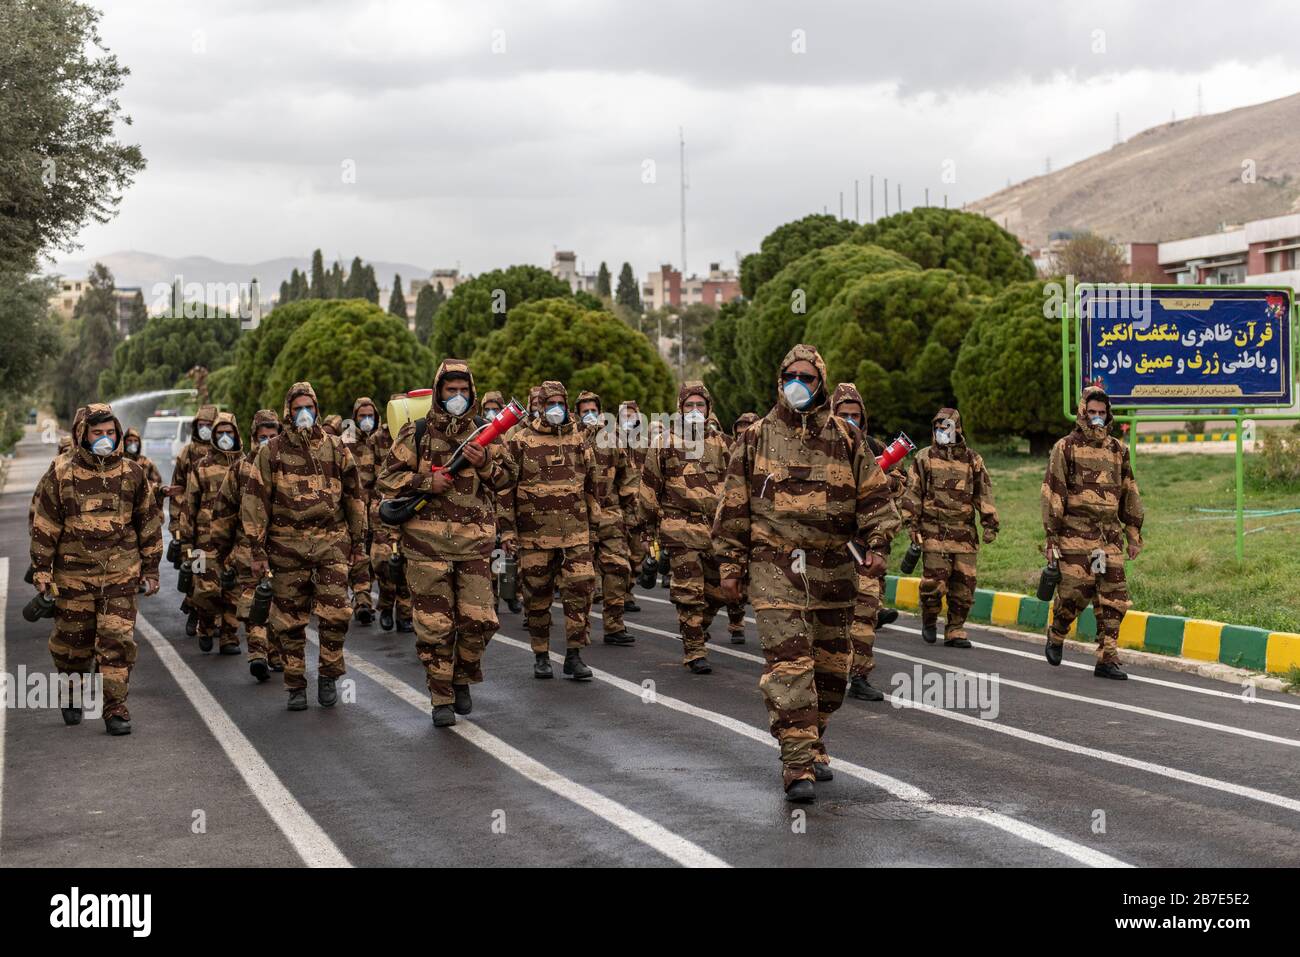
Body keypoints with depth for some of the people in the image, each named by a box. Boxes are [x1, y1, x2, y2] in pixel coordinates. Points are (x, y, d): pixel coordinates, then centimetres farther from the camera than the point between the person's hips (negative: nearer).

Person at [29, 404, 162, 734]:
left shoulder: (132, 474, 2)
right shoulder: (60, 474, -4)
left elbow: (149, 523, 10)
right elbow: (44, 526, -1)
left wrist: (150, 570, 10)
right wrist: (41, 572, -4)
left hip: (121, 574, 0)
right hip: (73, 575, 0)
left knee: (118, 641, -6)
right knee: (71, 644, 10)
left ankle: (115, 708, 2)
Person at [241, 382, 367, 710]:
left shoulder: (335, 448, 9)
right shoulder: (272, 451, 3)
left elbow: (353, 495, 15)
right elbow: (255, 500, 2)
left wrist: (358, 542, 13)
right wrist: (257, 550, -2)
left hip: (331, 542, 1)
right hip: (287, 545, -1)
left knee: (335, 613, -9)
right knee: (290, 619, 4)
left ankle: (328, 674, 9)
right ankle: (296, 686, 15)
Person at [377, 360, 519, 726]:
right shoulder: (416, 434, 4)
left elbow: (509, 476, 14)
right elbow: (388, 479, 4)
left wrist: (485, 463, -6)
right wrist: (426, 482, -11)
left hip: (475, 539, 2)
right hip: (428, 539, -2)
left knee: (478, 618, -3)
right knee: (434, 623, 0)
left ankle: (462, 679, 23)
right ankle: (441, 698, 11)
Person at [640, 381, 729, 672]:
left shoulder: (719, 444, 14)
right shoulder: (665, 444, 2)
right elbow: (649, 486, 4)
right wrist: (651, 526, 2)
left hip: (716, 529, 4)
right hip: (681, 527, -4)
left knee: (715, 591, 8)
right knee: (689, 592, -7)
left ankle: (695, 634, 31)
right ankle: (695, 652, -3)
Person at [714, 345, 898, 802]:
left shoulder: (846, 439, 9)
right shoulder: (755, 438, 6)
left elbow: (874, 495, 10)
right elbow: (733, 506, 9)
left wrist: (875, 544, -4)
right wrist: (730, 565, 6)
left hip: (832, 567, 3)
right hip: (775, 564, -2)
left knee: (831, 664, 10)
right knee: (788, 659, -14)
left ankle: (813, 739, 31)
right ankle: (797, 761, -15)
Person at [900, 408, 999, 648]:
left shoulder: (973, 460, 12)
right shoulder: (924, 458, 7)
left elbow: (984, 493, 14)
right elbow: (912, 493, 5)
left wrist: (990, 524, 8)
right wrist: (911, 523, -2)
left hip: (965, 533, 2)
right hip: (934, 531, -2)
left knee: (964, 583, 0)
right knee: (934, 581, -10)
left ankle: (955, 631, 10)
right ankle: (929, 620, 16)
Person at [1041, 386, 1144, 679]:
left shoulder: (1118, 449, 15)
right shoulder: (1065, 448, 1)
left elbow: (1130, 493, 20)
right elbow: (1052, 494, -2)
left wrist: (1134, 534, 15)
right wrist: (1052, 537, -7)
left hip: (1110, 534, 4)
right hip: (1076, 532, -4)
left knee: (1114, 597, -1)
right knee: (1075, 590, -9)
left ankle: (1107, 659, 3)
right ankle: (1056, 635, 20)